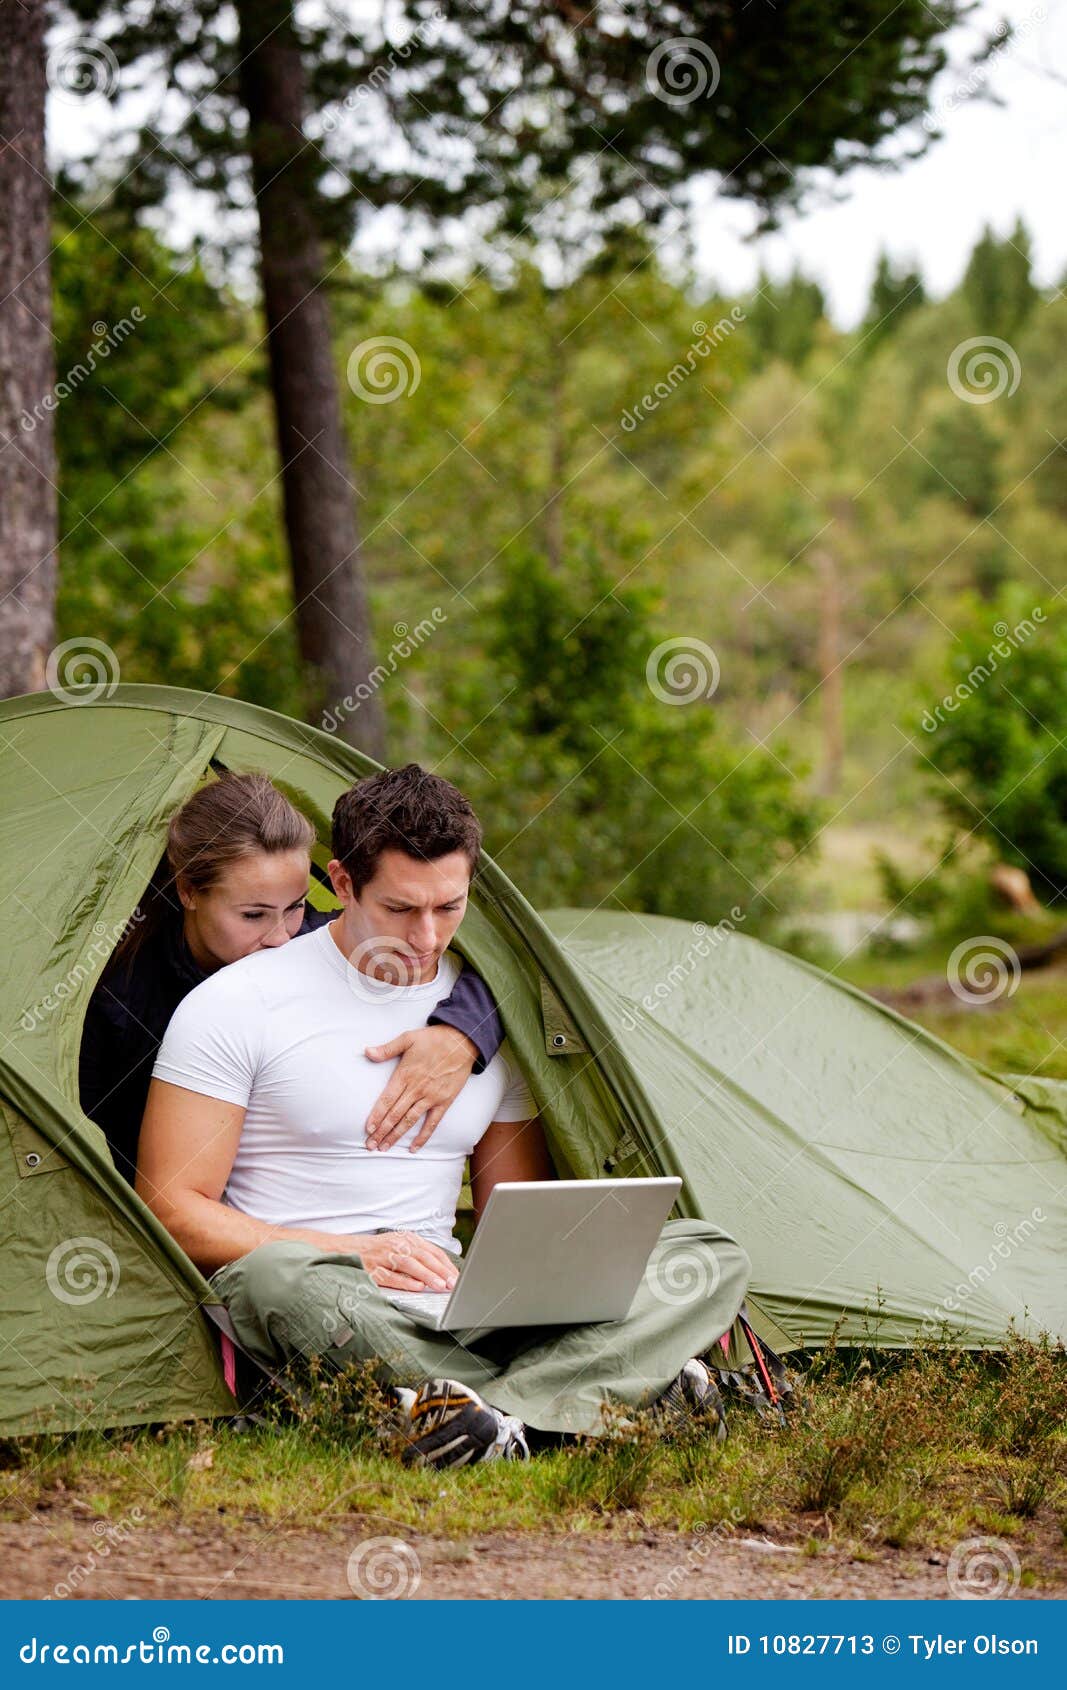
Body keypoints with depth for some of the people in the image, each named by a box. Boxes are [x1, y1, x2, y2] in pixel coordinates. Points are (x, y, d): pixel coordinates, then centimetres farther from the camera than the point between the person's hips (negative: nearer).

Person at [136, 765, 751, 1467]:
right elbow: (172, 1208, -6)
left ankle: (493, 1412, -39)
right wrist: (355, 1254, -17)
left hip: (453, 1306, 5)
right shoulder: (237, 1004, -2)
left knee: (709, 1256, -12)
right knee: (277, 1277, -43)